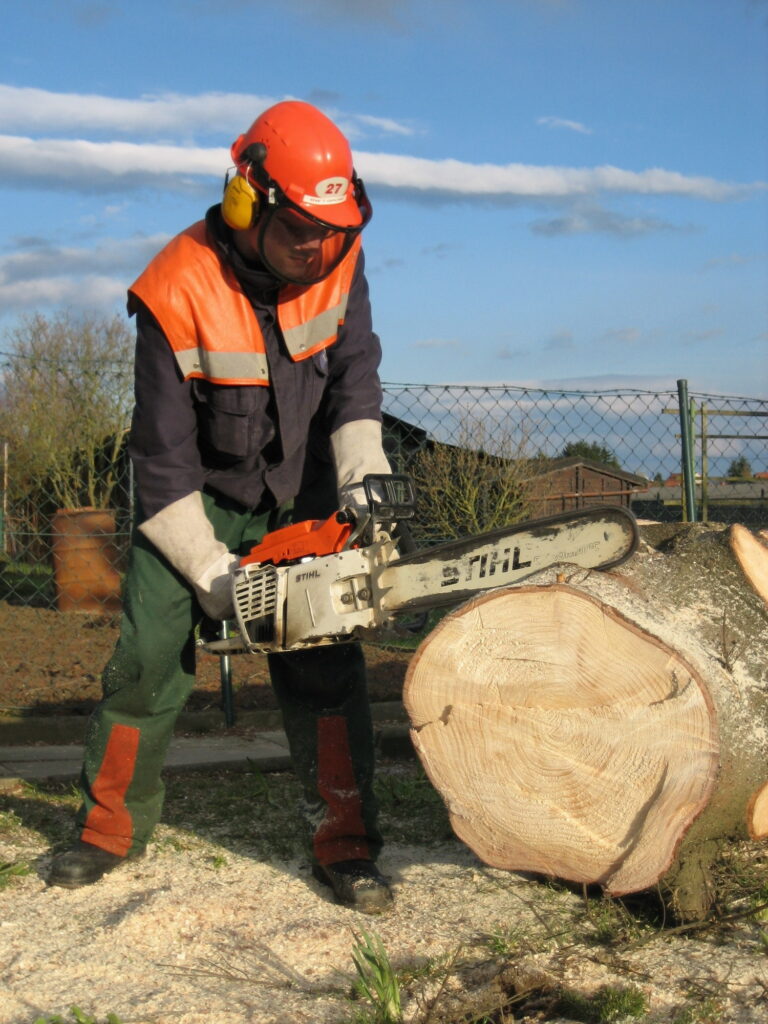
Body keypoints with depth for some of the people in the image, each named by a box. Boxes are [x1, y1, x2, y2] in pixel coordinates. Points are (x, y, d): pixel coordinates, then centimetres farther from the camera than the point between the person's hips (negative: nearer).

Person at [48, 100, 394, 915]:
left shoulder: (337, 260, -14)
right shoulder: (178, 293, -26)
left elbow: (354, 373, -10)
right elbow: (163, 452, -22)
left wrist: (361, 477, -26)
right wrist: (211, 571, -21)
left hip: (298, 495, 3)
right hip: (194, 500, -2)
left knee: (324, 663, -6)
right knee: (150, 655, -4)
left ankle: (343, 844, 1)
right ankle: (112, 827, 16)